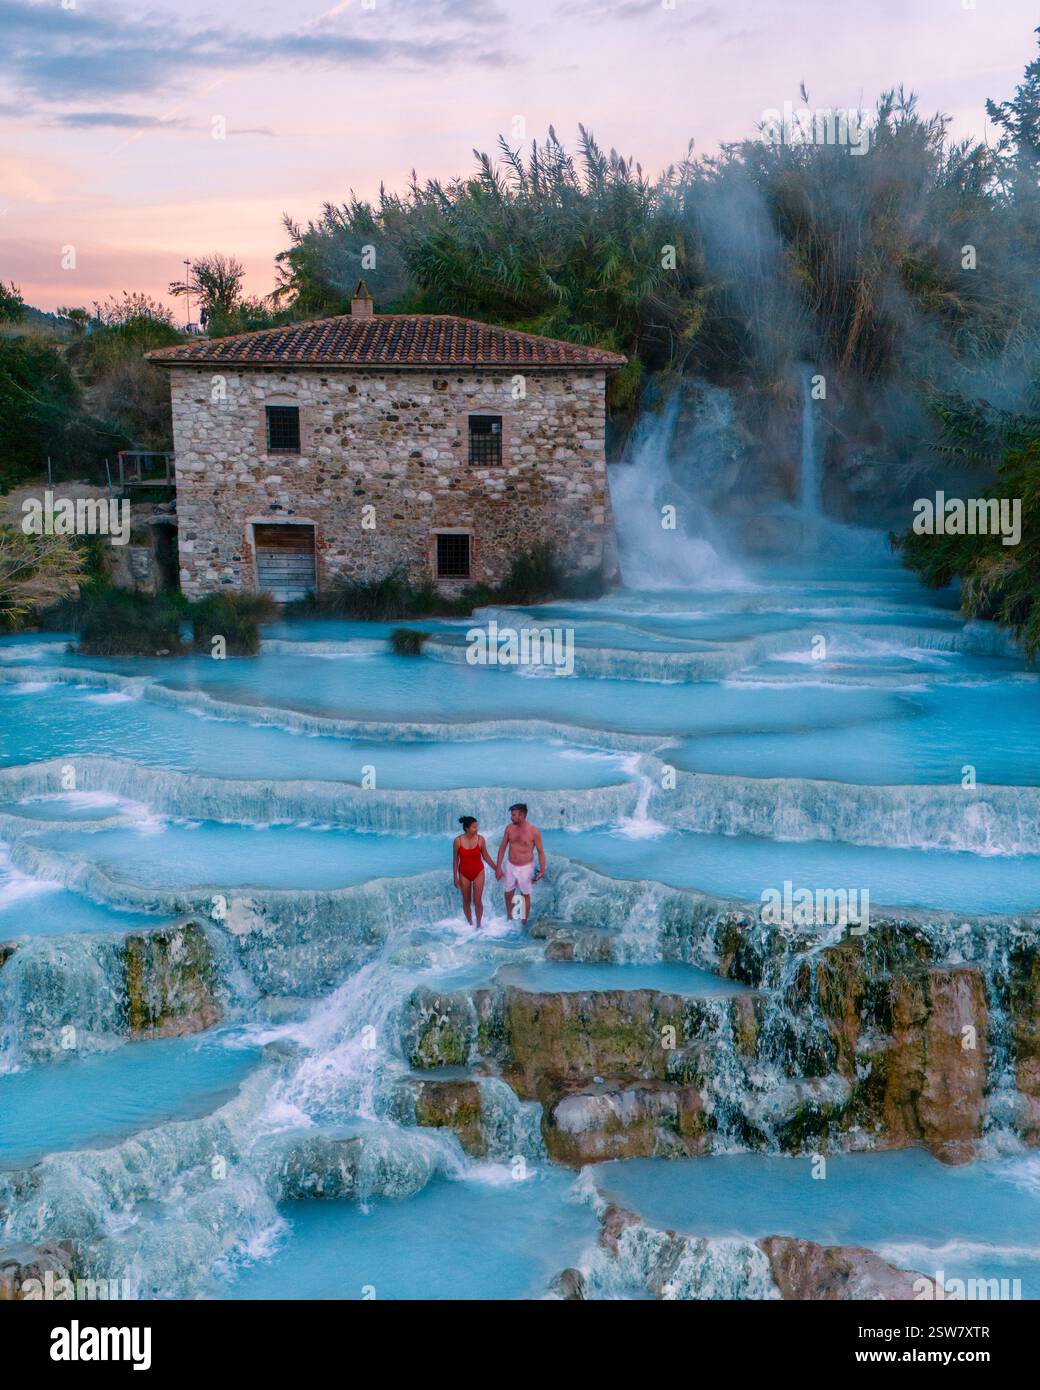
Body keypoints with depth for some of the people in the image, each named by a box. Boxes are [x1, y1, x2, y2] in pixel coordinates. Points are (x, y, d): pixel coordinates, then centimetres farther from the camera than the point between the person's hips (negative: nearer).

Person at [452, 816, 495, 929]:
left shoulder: (480, 839, -11)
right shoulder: (458, 841, -14)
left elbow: (486, 856, 2)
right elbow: (455, 860, -5)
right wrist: (455, 877, -4)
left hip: (478, 872, 0)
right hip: (464, 873, 0)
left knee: (477, 901, -2)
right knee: (466, 901, 12)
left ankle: (479, 925, 17)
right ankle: (470, 924, 30)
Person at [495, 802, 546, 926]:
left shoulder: (534, 831, -18)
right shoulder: (509, 828, -7)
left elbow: (541, 852, -10)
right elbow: (502, 847, 1)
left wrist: (542, 870, -17)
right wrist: (498, 867, -1)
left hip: (525, 868, -3)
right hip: (510, 866, 4)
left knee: (525, 896, 12)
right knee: (508, 894, 16)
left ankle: (524, 923, 28)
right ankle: (509, 919, 38)